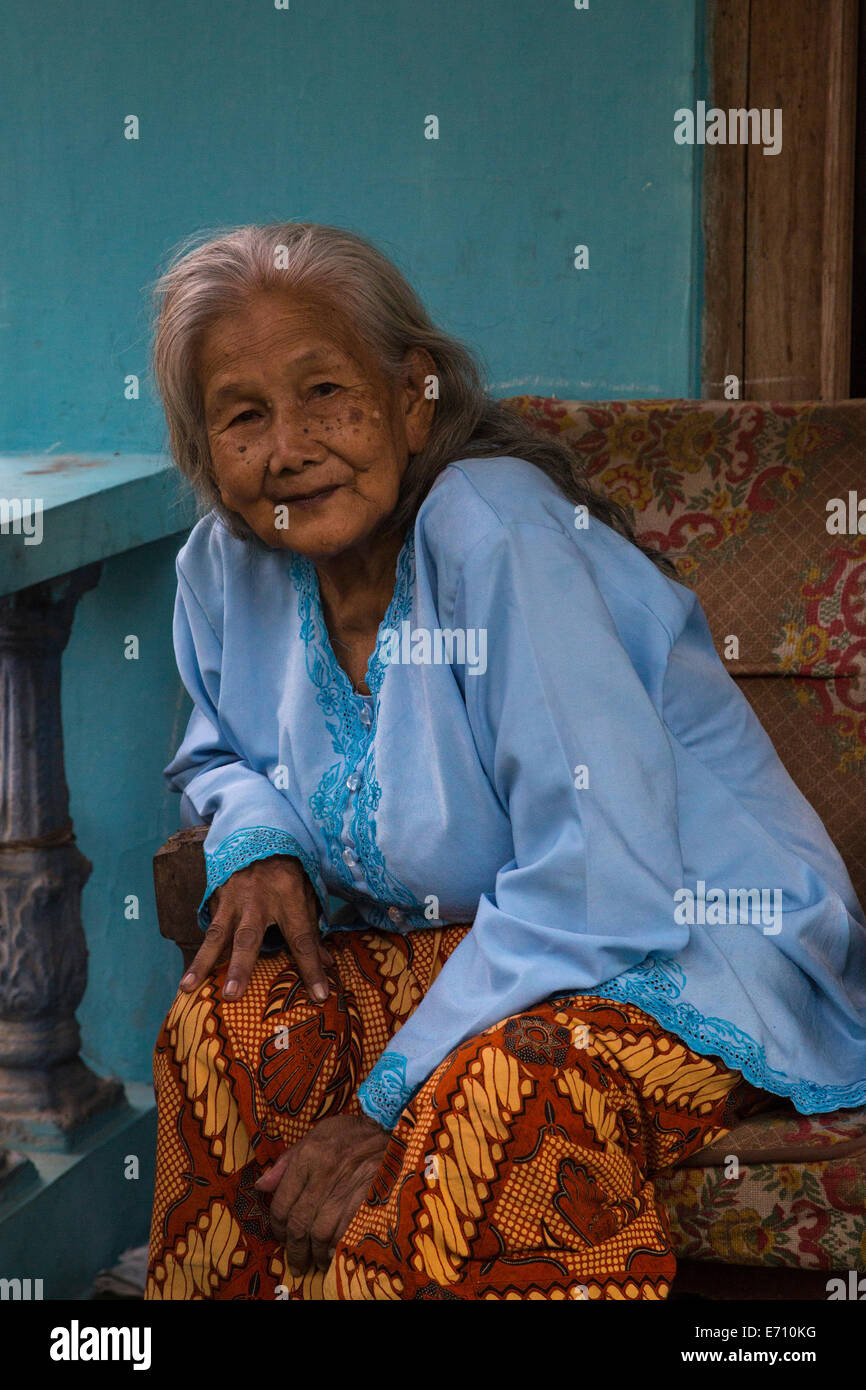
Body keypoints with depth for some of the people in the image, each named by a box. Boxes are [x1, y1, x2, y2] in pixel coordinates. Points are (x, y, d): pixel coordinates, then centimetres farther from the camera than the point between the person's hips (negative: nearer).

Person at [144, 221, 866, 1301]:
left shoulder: (497, 533, -25)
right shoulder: (226, 567, -2)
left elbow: (602, 883, -29)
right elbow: (222, 755, 21)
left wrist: (388, 1106, -27)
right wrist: (259, 840, -4)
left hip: (694, 951, -6)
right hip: (461, 939, 7)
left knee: (511, 1085, -36)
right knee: (233, 1018, -19)